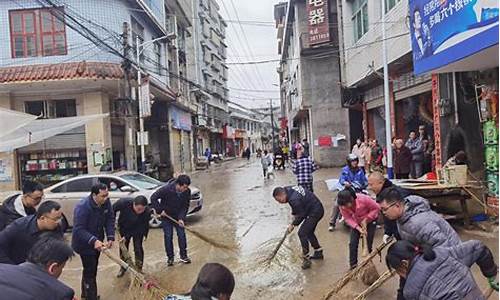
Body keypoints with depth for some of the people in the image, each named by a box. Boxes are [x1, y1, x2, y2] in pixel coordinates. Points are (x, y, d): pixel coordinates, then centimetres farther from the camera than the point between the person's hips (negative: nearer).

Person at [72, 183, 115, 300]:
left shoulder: (106, 202, -14)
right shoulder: (82, 207, -32)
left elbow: (110, 219, -6)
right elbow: (79, 229, -30)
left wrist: (110, 237, -17)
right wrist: (93, 241, -40)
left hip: (97, 242, 7)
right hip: (85, 244, -7)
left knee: (92, 269, 23)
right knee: (90, 272, -3)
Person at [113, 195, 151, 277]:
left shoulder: (147, 212, -36)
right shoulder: (124, 203, -36)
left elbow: (141, 227, -26)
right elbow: (112, 210, -15)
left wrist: (126, 237, -27)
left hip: (138, 230, -1)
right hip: (124, 228, 2)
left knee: (138, 248, -3)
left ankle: (139, 269, 14)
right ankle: (123, 268, 33)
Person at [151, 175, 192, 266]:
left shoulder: (187, 192, -18)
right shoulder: (166, 189, -28)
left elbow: (185, 206, -10)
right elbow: (153, 198, -19)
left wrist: (181, 218, -20)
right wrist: (160, 210, -19)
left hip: (178, 216, 3)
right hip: (166, 216, -3)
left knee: (182, 235, 2)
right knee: (168, 237, 1)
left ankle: (183, 256, 16)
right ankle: (170, 258, 15)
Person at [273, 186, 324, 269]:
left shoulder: (294, 199, -28)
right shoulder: (288, 189, 1)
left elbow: (301, 215, -17)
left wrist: (293, 224, -4)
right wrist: (294, 214, 11)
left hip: (315, 212, -10)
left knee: (302, 233, -10)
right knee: (309, 232, 20)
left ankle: (306, 259, -3)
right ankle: (318, 253, 34)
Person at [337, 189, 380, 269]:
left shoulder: (363, 199, -39)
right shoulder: (342, 205, -29)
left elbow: (376, 208, -23)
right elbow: (347, 218, -19)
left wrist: (365, 220, -26)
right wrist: (358, 228, -32)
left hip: (370, 220, -3)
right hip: (356, 222, 3)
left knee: (368, 244, -1)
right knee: (353, 243, -2)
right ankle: (353, 265, 14)